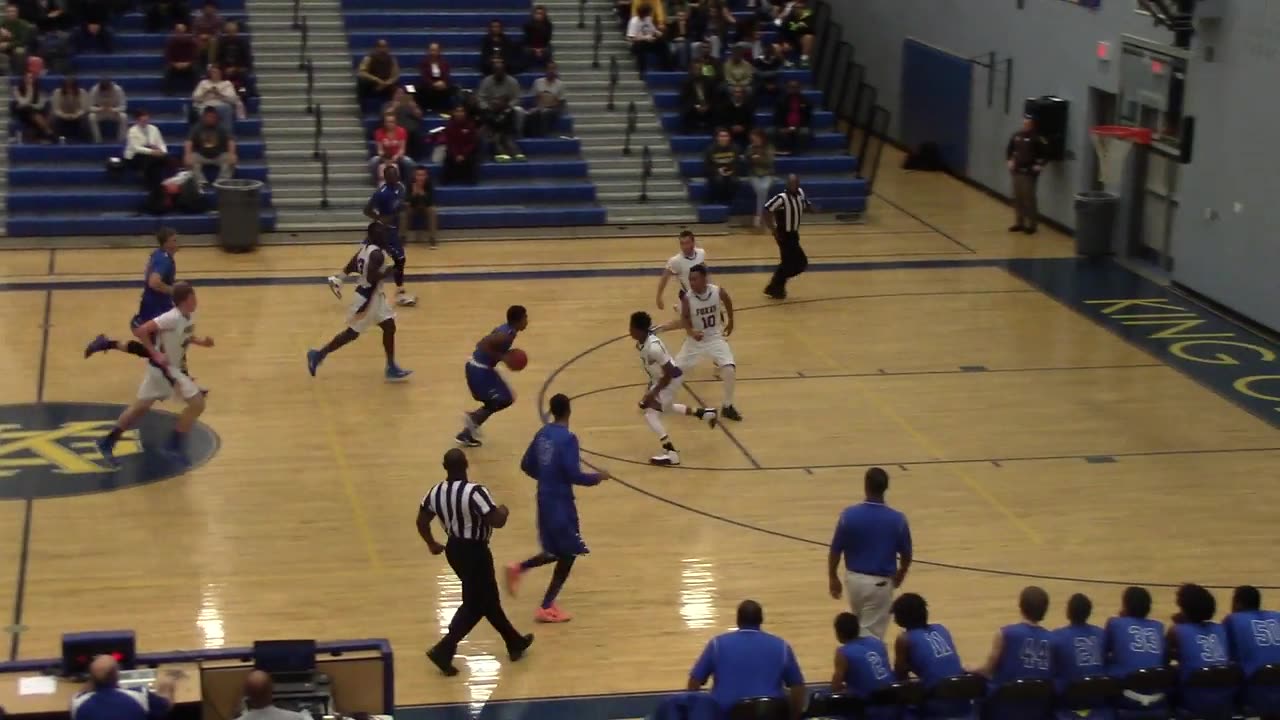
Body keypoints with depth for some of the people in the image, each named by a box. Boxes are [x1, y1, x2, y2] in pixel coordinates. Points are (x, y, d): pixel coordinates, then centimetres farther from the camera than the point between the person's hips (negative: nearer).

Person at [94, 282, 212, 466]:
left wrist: (200, 341, 1)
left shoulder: (190, 316, 0)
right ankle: (173, 445, 1)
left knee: (140, 406, 17)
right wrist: (154, 354, -28)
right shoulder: (172, 318, -28)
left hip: (175, 366, 9)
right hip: (163, 366, -9)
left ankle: (107, 442, 27)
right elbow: (141, 331, -30)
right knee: (197, 403, -10)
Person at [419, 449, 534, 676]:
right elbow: (497, 521, -24)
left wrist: (432, 544, 22)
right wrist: (504, 511, -2)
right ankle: (443, 651, -3)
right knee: (474, 605, 4)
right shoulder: (475, 492, -24)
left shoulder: (435, 492, -2)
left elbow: (421, 521, 6)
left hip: (454, 549, 8)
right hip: (475, 551, -8)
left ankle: (514, 642, 33)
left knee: (488, 599, 20)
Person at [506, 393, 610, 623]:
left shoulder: (542, 433, 5)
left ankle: (518, 569, 11)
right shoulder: (568, 438, -18)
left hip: (545, 500, 8)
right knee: (567, 555, 3)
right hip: (560, 502, -8)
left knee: (557, 552, 22)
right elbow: (574, 475, -21)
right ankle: (546, 608, 4)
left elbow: (527, 466, 11)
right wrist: (597, 478, -4)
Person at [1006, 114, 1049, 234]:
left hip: (1029, 172, -7)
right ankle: (1019, 222, 21)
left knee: (1028, 198, -7)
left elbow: (1046, 152, -12)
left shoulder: (1037, 138, -12)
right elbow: (1009, 148, 22)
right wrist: (1010, 160, 10)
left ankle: (1031, 224, -1)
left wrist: (1040, 165, -17)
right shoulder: (1017, 135, 7)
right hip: (1017, 171, 7)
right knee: (1017, 197, 11)